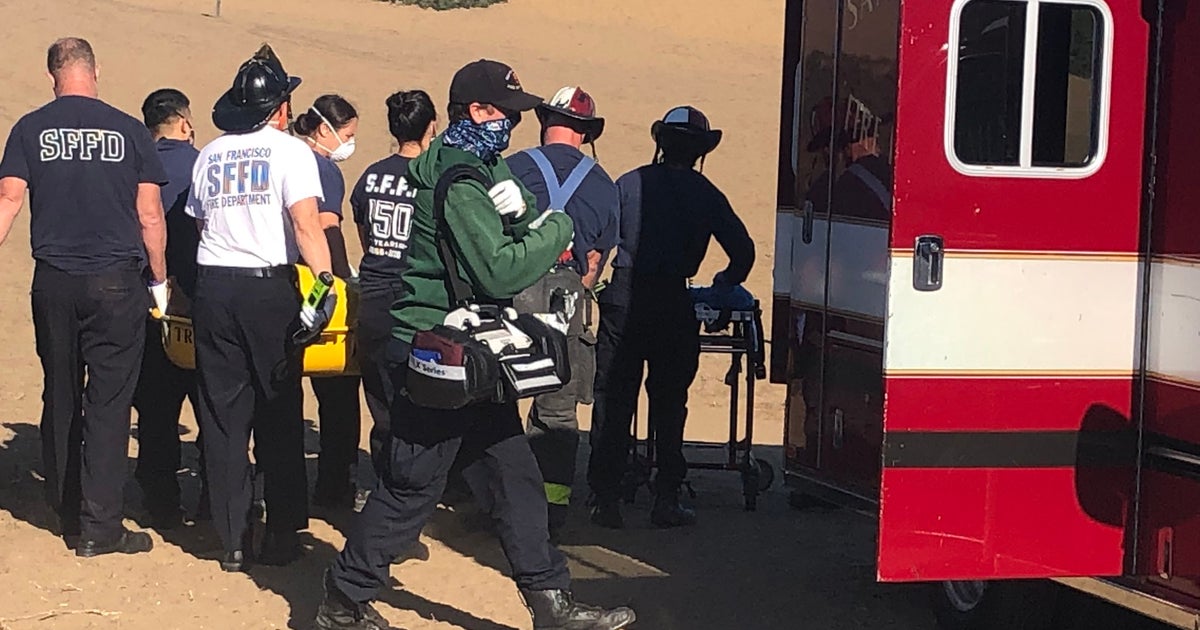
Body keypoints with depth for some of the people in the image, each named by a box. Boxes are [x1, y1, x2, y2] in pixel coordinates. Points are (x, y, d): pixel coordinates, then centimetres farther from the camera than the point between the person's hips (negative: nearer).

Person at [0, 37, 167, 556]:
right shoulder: (129, 132, -3)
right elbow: (150, 215, -1)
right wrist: (159, 280, 10)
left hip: (53, 282, 2)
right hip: (116, 282, -2)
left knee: (60, 399, 14)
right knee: (108, 402, 0)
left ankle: (69, 517, 22)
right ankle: (99, 526, -2)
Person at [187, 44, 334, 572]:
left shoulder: (211, 155, 12)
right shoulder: (290, 151, -4)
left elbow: (200, 221, 15)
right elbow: (307, 223, -16)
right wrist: (325, 282, -22)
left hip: (213, 287, 4)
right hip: (270, 288, -4)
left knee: (223, 415, 7)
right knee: (279, 415, 7)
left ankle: (234, 539, 8)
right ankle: (282, 532, 10)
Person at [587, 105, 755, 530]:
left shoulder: (629, 184, 4)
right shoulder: (706, 196, 5)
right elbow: (743, 251, 7)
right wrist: (724, 283, 26)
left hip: (624, 298, 0)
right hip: (674, 303, 0)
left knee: (613, 399, 5)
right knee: (669, 402, 10)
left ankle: (606, 499, 4)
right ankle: (666, 500, 10)